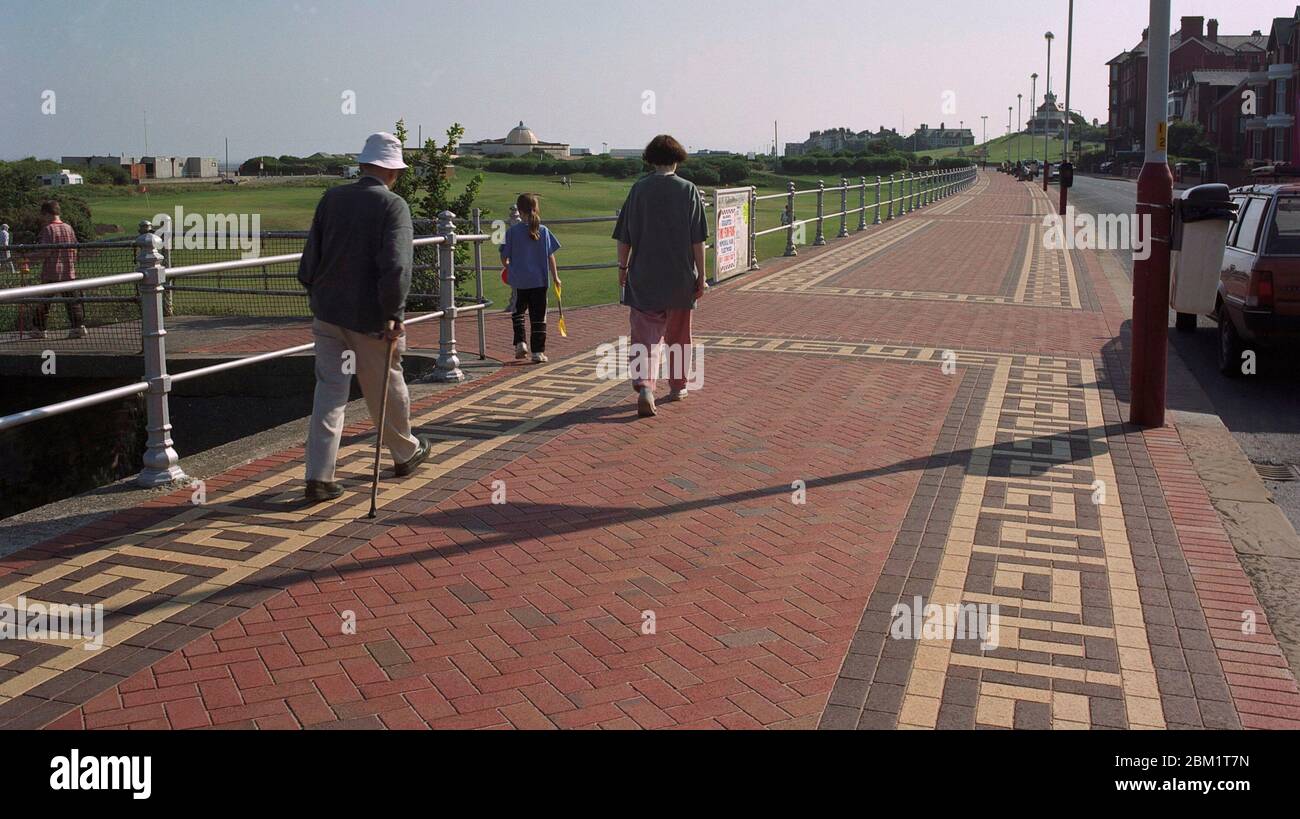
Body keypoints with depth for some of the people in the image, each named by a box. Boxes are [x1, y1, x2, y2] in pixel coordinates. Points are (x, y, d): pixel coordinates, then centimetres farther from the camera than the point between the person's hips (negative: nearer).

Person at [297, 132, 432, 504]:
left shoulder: (331, 198, 4)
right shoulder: (393, 206, -11)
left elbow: (310, 259, 8)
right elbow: (396, 267, -21)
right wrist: (392, 316, -16)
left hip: (327, 314, 4)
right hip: (370, 318, -4)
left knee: (329, 392, 5)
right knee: (386, 388, 14)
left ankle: (319, 477, 2)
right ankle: (405, 452, 36)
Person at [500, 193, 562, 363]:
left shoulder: (512, 231, -6)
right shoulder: (543, 231, -3)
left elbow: (504, 255, -1)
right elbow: (550, 256, -2)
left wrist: (508, 266, 21)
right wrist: (555, 277, 6)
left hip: (519, 280, 0)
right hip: (539, 280, 0)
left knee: (518, 312, 21)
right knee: (538, 317, 6)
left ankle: (520, 343, 7)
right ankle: (538, 352, 6)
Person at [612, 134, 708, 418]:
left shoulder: (638, 189, -2)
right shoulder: (689, 190, -5)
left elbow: (624, 237, 0)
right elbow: (698, 240, -6)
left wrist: (623, 268, 12)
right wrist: (701, 276, 1)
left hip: (643, 277, 0)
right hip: (680, 278, 0)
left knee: (645, 335, 1)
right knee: (678, 335, 16)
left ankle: (644, 386, -19)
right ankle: (678, 386, 30)